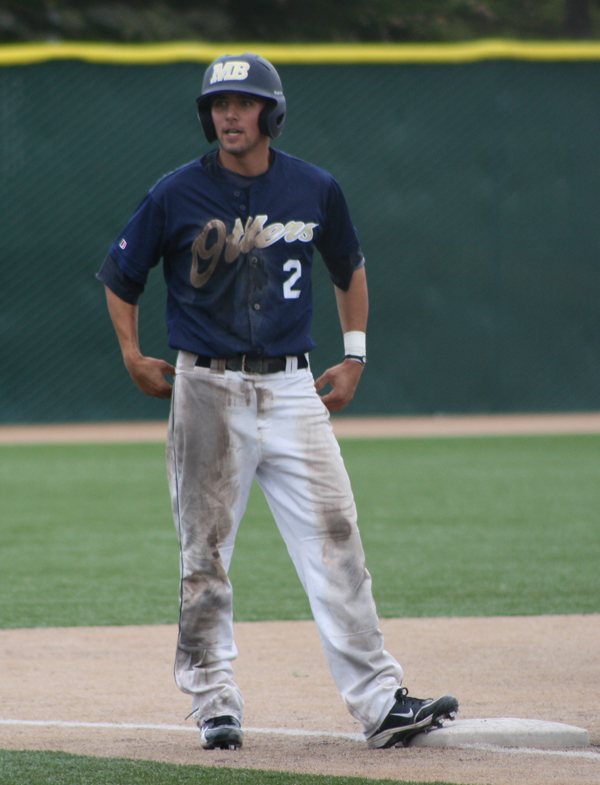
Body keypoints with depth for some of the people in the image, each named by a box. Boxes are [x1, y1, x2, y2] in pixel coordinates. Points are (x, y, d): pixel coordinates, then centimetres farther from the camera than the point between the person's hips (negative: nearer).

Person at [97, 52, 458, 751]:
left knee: (335, 542, -6)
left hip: (292, 388, 1)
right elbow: (120, 279, 10)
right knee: (205, 555, 2)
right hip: (207, 391, -1)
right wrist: (133, 359, 1)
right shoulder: (177, 195, -3)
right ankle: (215, 706, 11)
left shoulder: (315, 191, 4)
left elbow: (349, 269, 21)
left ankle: (380, 703, -8)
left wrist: (354, 357, 15)